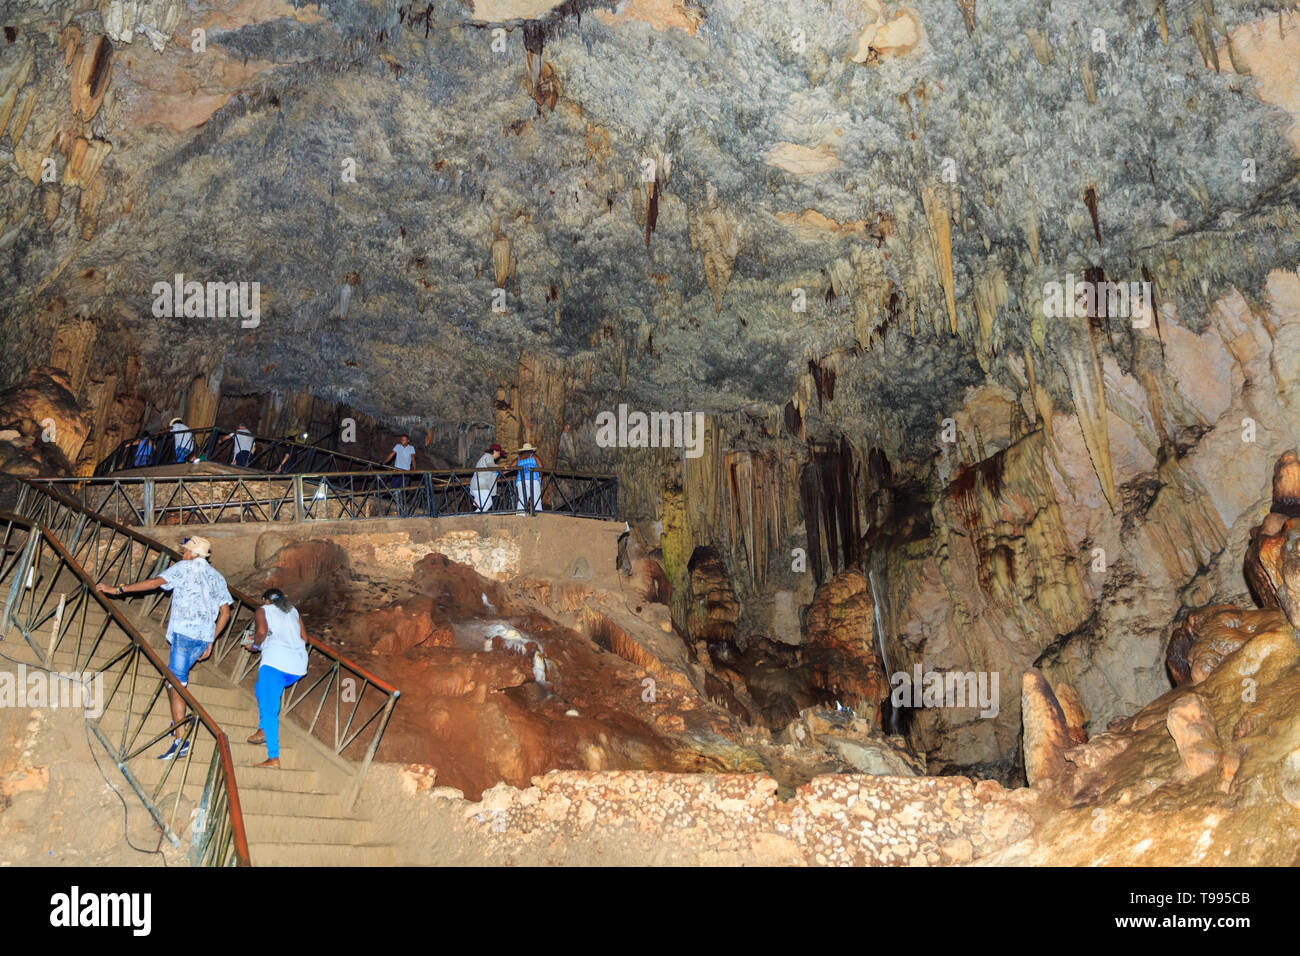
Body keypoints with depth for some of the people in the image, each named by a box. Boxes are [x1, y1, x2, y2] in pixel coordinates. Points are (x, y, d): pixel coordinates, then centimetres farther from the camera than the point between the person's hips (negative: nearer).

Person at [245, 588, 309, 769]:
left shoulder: (263, 610, 12)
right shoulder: (294, 612, 25)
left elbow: (262, 631, -8)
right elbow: (304, 638, 15)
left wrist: (255, 645, 9)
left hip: (275, 660, -6)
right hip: (298, 665, 6)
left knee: (268, 708, -7)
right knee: (262, 688, 32)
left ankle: (273, 757, -18)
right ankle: (263, 730, 20)